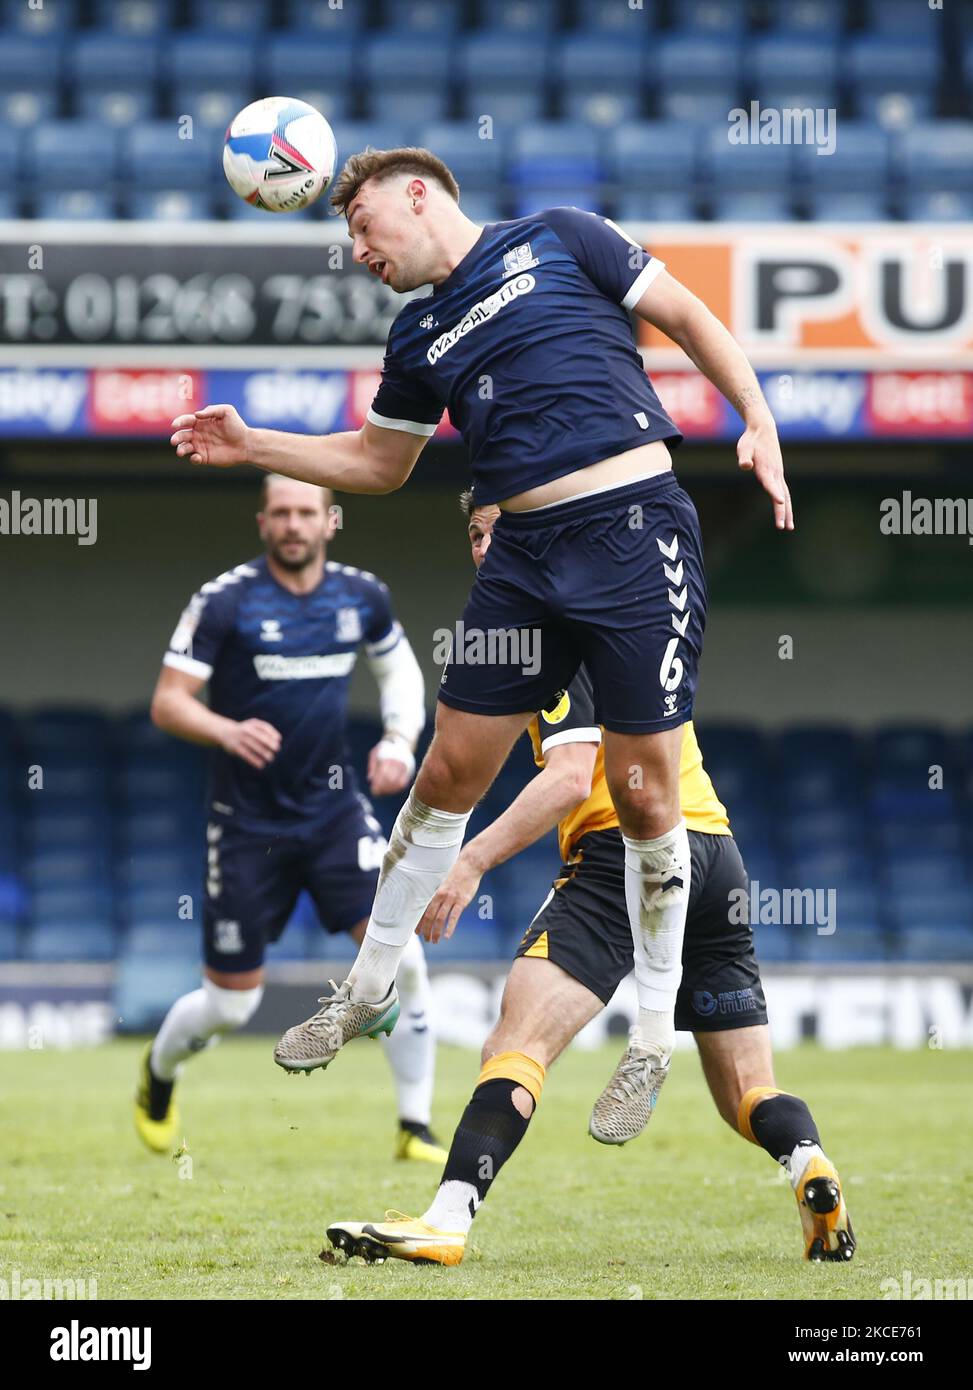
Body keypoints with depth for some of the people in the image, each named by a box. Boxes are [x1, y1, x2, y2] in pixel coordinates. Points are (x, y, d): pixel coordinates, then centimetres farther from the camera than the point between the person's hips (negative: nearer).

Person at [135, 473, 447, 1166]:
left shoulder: (362, 596, 1)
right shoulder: (224, 601, -12)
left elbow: (399, 666, 20)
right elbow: (168, 702, -11)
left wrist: (400, 741, 2)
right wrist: (228, 730, -31)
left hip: (335, 809, 3)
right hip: (248, 822, -3)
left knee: (401, 956, -15)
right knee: (231, 1004, 4)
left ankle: (416, 1128, -3)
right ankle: (158, 1075, 38)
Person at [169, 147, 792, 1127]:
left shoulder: (557, 240, 2)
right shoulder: (419, 338, 17)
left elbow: (688, 319, 4)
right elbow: (376, 461, 29)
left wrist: (759, 420, -7)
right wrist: (254, 447, 19)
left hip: (635, 531, -5)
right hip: (524, 558, 5)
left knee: (643, 794, -2)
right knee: (449, 772, 6)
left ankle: (654, 1036, 12)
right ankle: (369, 986, 23)